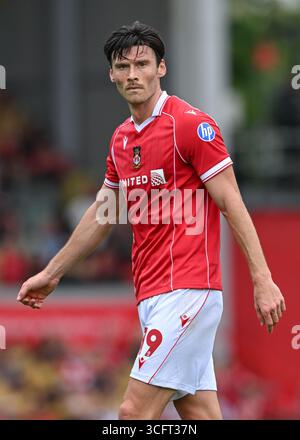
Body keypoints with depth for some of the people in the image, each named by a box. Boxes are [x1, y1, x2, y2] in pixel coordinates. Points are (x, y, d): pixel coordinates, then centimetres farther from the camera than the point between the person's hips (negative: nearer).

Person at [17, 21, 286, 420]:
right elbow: (101, 215, 28)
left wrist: (263, 281, -17)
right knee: (199, 413, 5)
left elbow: (232, 205, -11)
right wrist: (51, 273, 33)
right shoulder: (121, 138, 16)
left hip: (188, 291, -8)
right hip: (150, 295, 8)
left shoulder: (191, 124, -8)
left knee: (135, 412, -14)